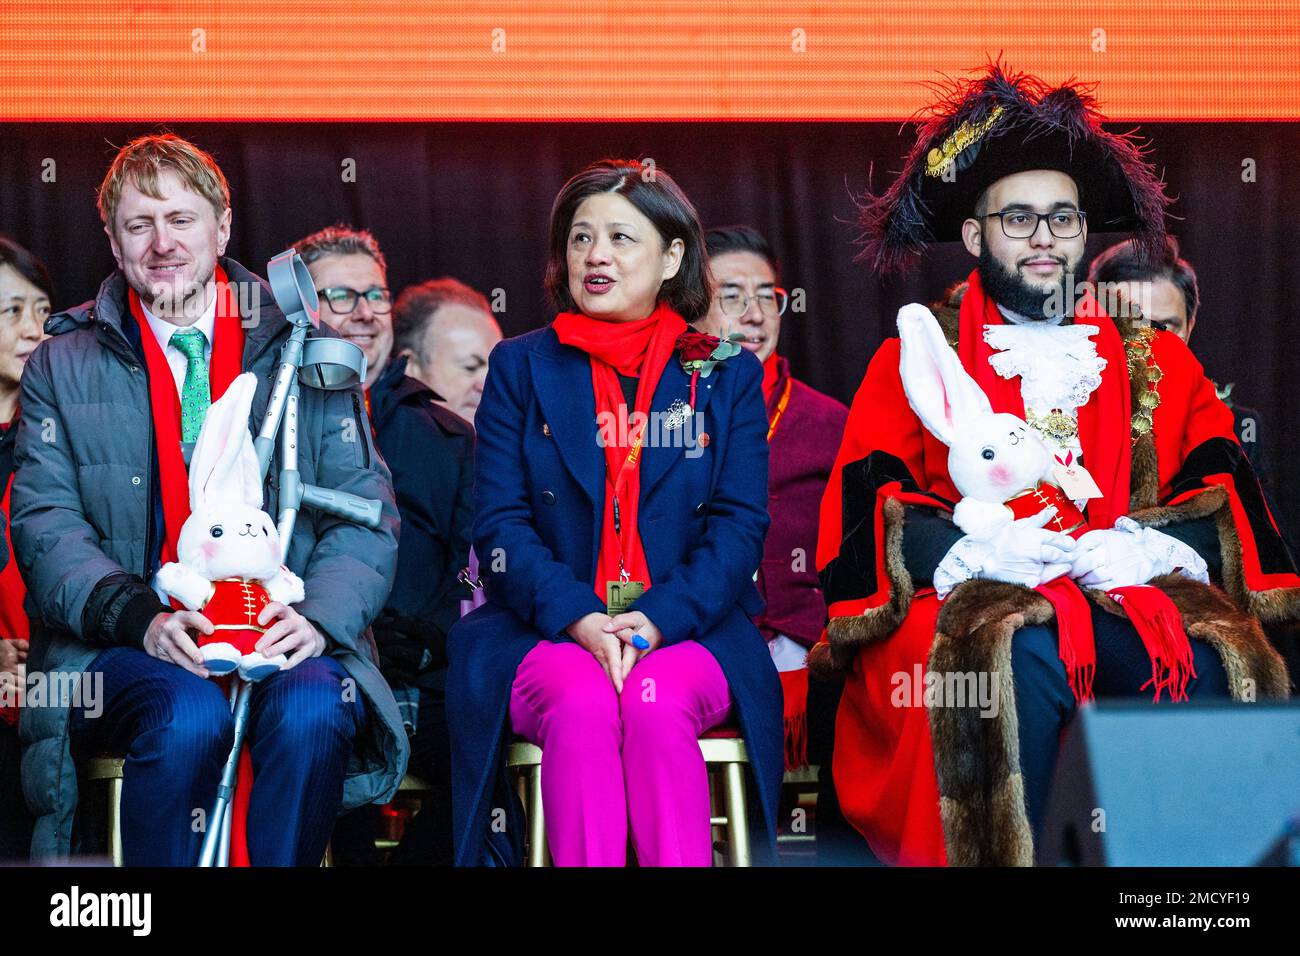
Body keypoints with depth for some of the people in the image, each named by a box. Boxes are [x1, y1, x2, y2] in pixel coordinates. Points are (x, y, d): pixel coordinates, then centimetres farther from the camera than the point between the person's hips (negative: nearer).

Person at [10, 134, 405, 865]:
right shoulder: (64, 366, 13)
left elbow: (366, 511, 7)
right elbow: (45, 528, 3)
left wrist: (319, 614, -14)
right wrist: (139, 616, -16)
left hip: (279, 641, 1)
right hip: (128, 650, 0)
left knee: (310, 709, -32)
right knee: (188, 715, -33)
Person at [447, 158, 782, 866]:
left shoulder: (728, 375, 12)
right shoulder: (519, 369, 12)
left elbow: (739, 526, 3)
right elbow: (499, 523, 3)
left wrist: (659, 620, -15)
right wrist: (578, 617, -15)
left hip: (687, 631, 0)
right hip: (548, 635, 0)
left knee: (657, 702, -33)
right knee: (580, 701, -33)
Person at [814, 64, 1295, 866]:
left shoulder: (1160, 366, 21)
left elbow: (1229, 509, 9)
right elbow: (867, 516, 2)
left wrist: (1148, 545, -13)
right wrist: (976, 550, -17)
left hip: (1129, 591, 2)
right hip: (969, 596, -2)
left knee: (1212, 664, -31)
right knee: (1022, 663, -37)